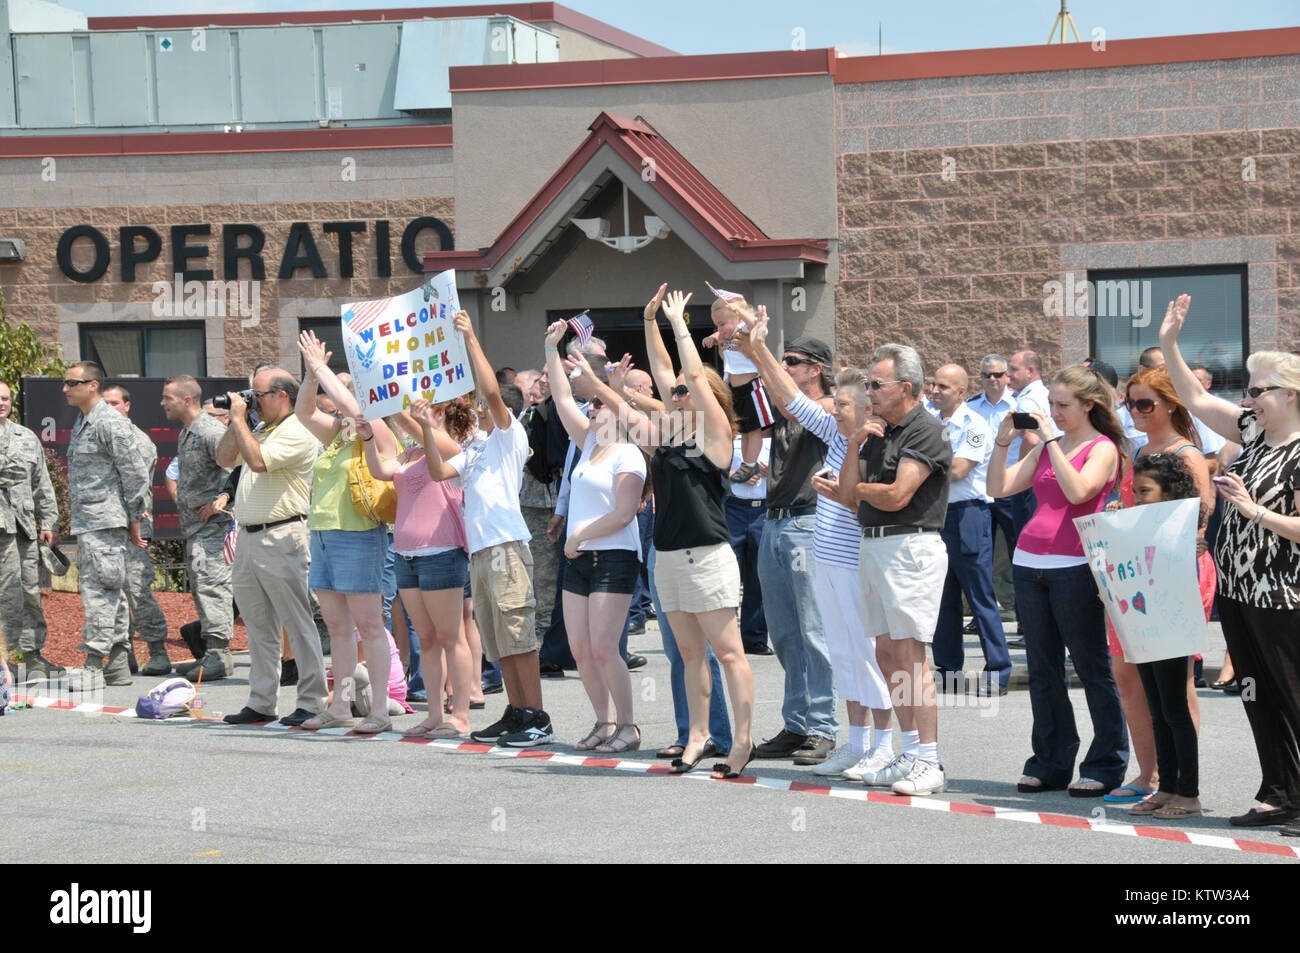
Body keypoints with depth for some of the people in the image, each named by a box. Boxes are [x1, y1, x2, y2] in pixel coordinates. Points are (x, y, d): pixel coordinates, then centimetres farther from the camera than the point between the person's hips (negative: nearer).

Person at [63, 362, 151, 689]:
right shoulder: (81, 423, 17)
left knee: (98, 590, -11)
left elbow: (135, 473, -14)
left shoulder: (110, 422, -13)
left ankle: (94, 666, -13)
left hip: (105, 523, -10)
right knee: (111, 593, 12)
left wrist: (134, 518, -10)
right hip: (86, 523, 10)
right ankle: (117, 665, 16)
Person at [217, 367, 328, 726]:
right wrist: (236, 422, 10)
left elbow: (258, 461, -21)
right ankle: (261, 703, 17)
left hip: (282, 538, -9)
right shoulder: (259, 429, 19)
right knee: (258, 626, 12)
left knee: (298, 623, -6)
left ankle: (312, 703, -4)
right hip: (248, 537, 9)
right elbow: (224, 458, 21)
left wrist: (240, 420, -10)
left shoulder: (297, 431, -10)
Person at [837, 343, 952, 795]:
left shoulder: (925, 432, -10)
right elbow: (849, 496, 12)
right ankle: (911, 754, 16)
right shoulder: (877, 432, 17)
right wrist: (854, 445, 0)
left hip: (911, 548, -9)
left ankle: (929, 763, -8)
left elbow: (896, 495, -18)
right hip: (873, 547, 9)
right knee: (887, 653, 10)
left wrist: (859, 487, 1)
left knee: (909, 653, -10)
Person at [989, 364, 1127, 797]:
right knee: (1042, 668, 8)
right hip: (1029, 562, 7)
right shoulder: (1046, 447, 16)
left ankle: (1106, 764, 4)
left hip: (1074, 566, -7)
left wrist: (1052, 439, -17)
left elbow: (1078, 491, -21)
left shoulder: (1103, 448, -3)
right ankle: (1051, 762, 14)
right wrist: (1003, 439, 1)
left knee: (1091, 666, -2)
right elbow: (999, 487, 11)